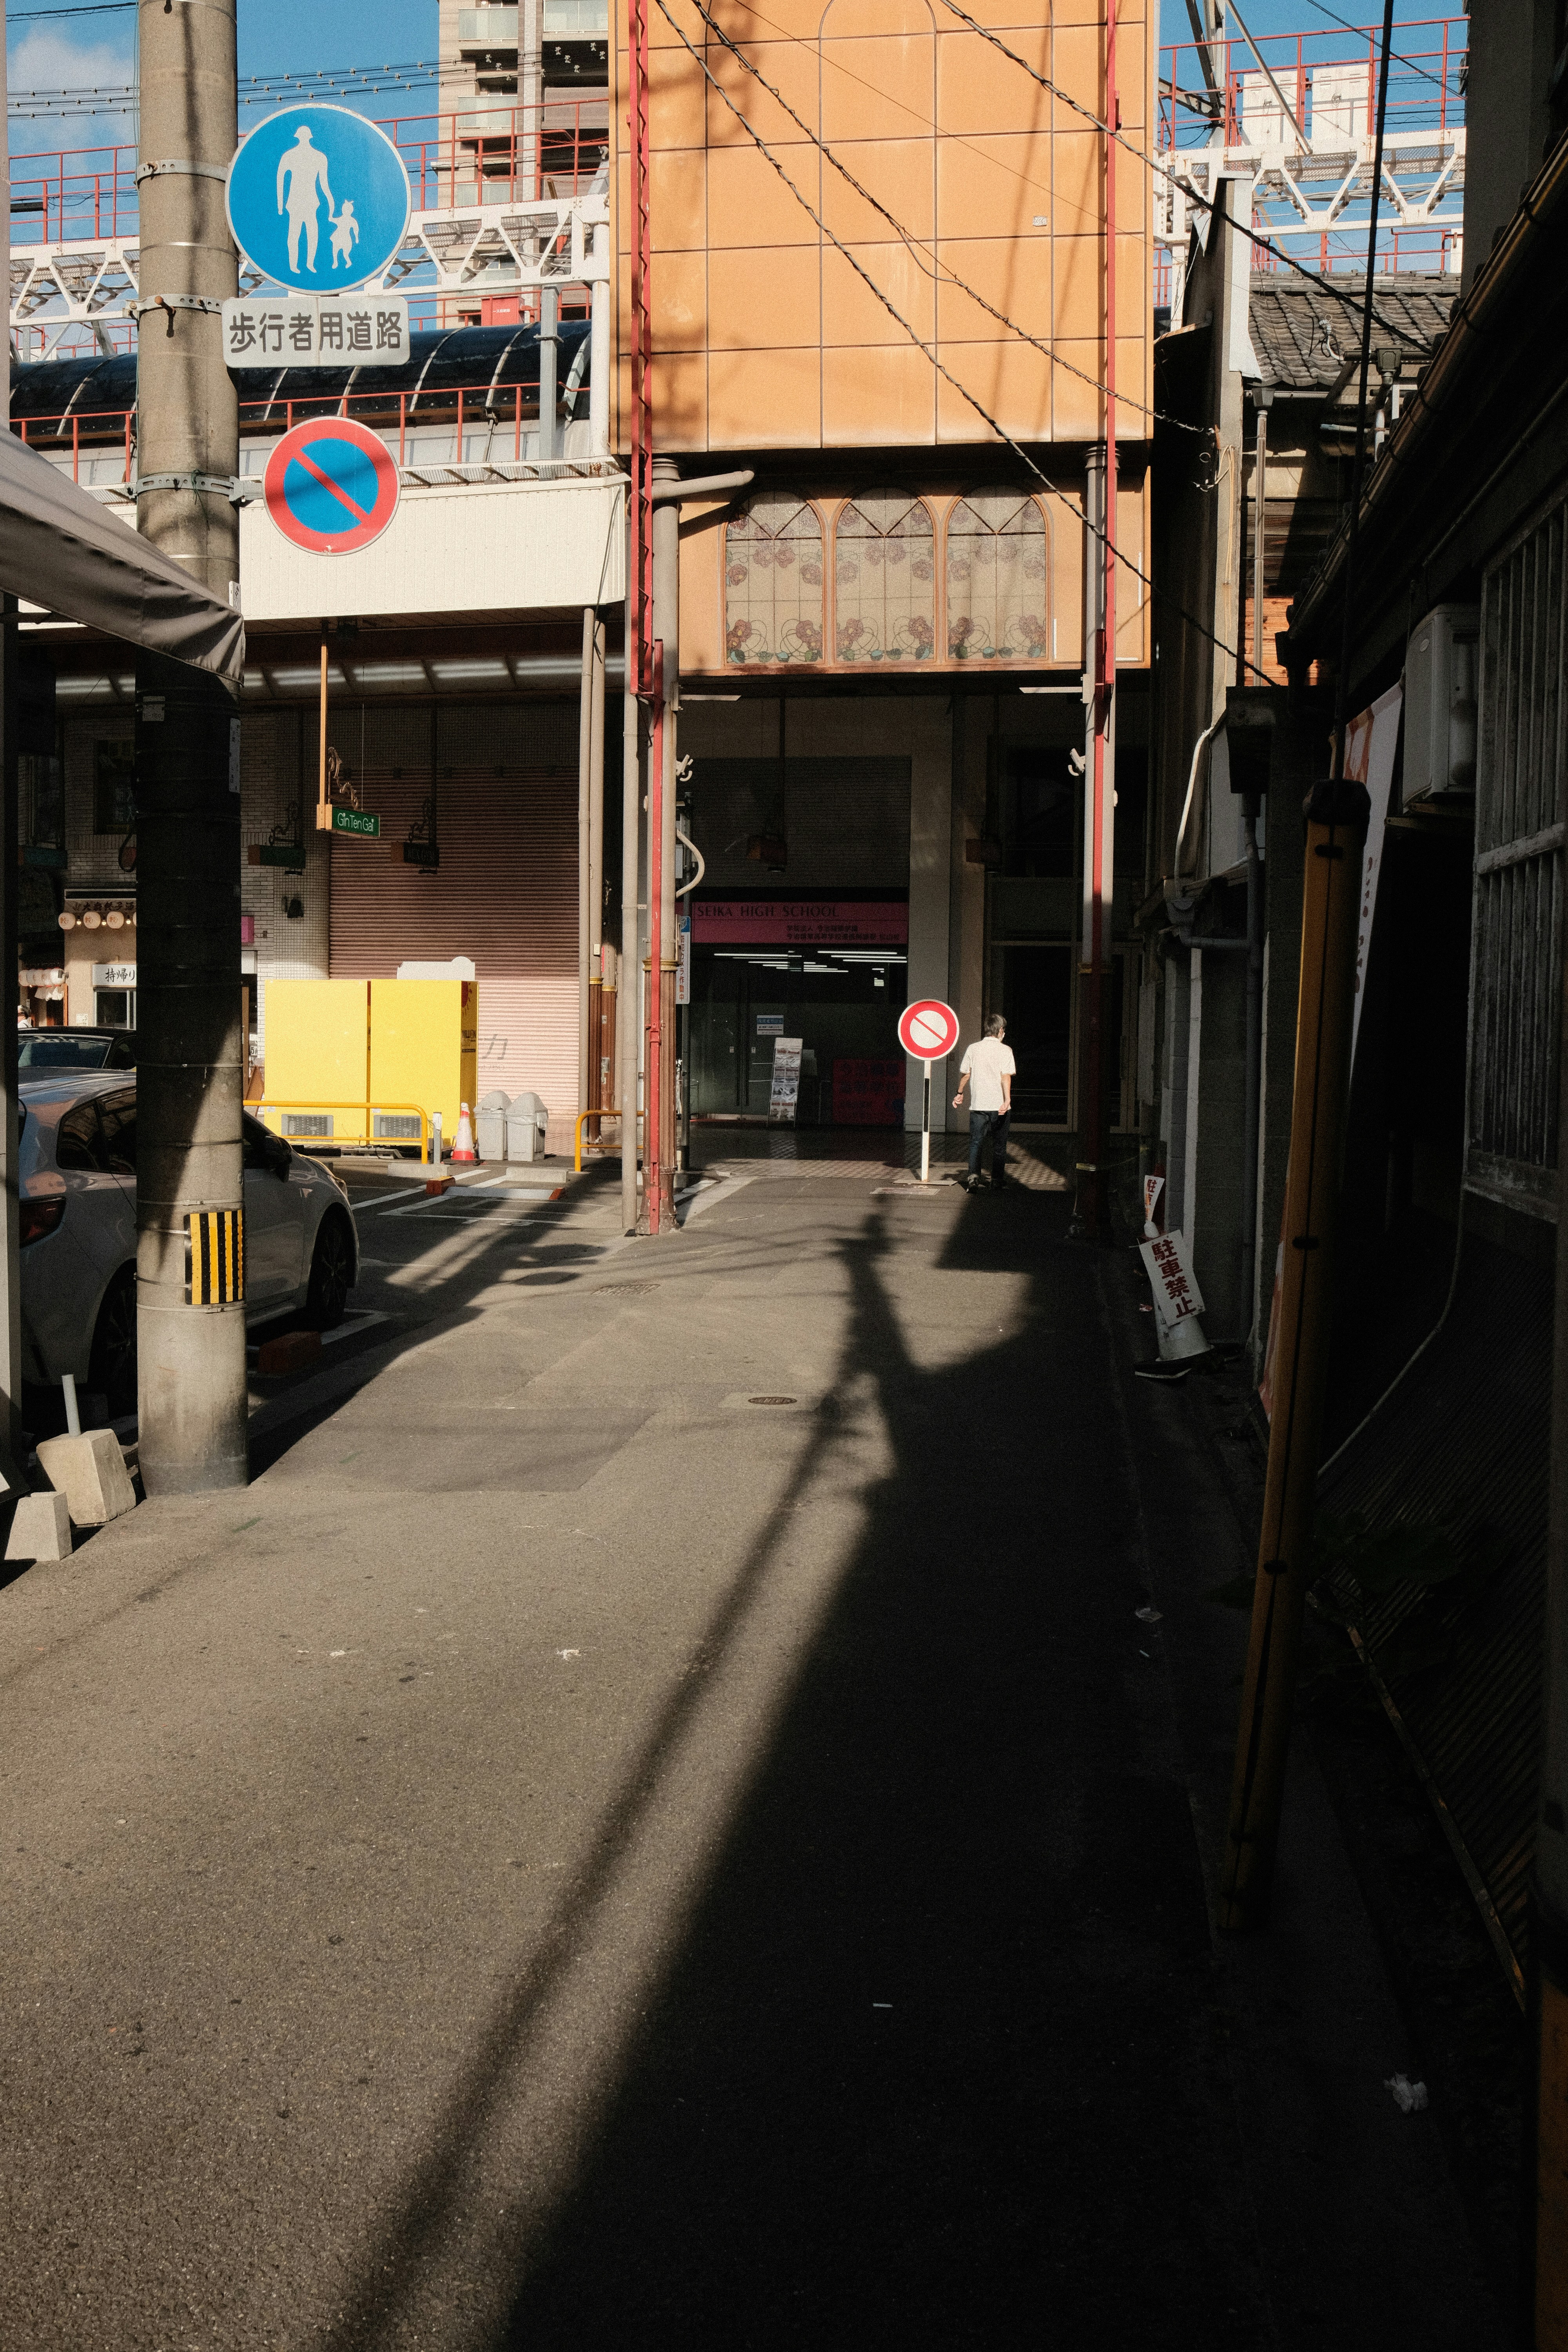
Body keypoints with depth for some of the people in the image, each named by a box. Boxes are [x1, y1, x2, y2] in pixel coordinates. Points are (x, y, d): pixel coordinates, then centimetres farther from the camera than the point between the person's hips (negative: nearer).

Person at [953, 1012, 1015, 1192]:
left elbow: (965, 1074, 10)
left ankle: (973, 1177, -15)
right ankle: (997, 1182, 13)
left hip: (978, 1104, 2)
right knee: (999, 1145, 10)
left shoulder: (972, 1049, 5)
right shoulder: (1005, 1050, -4)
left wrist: (959, 1094, 24)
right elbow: (1006, 1076, -14)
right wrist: (1007, 1099, -21)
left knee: (976, 1143, 4)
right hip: (999, 1105, -2)